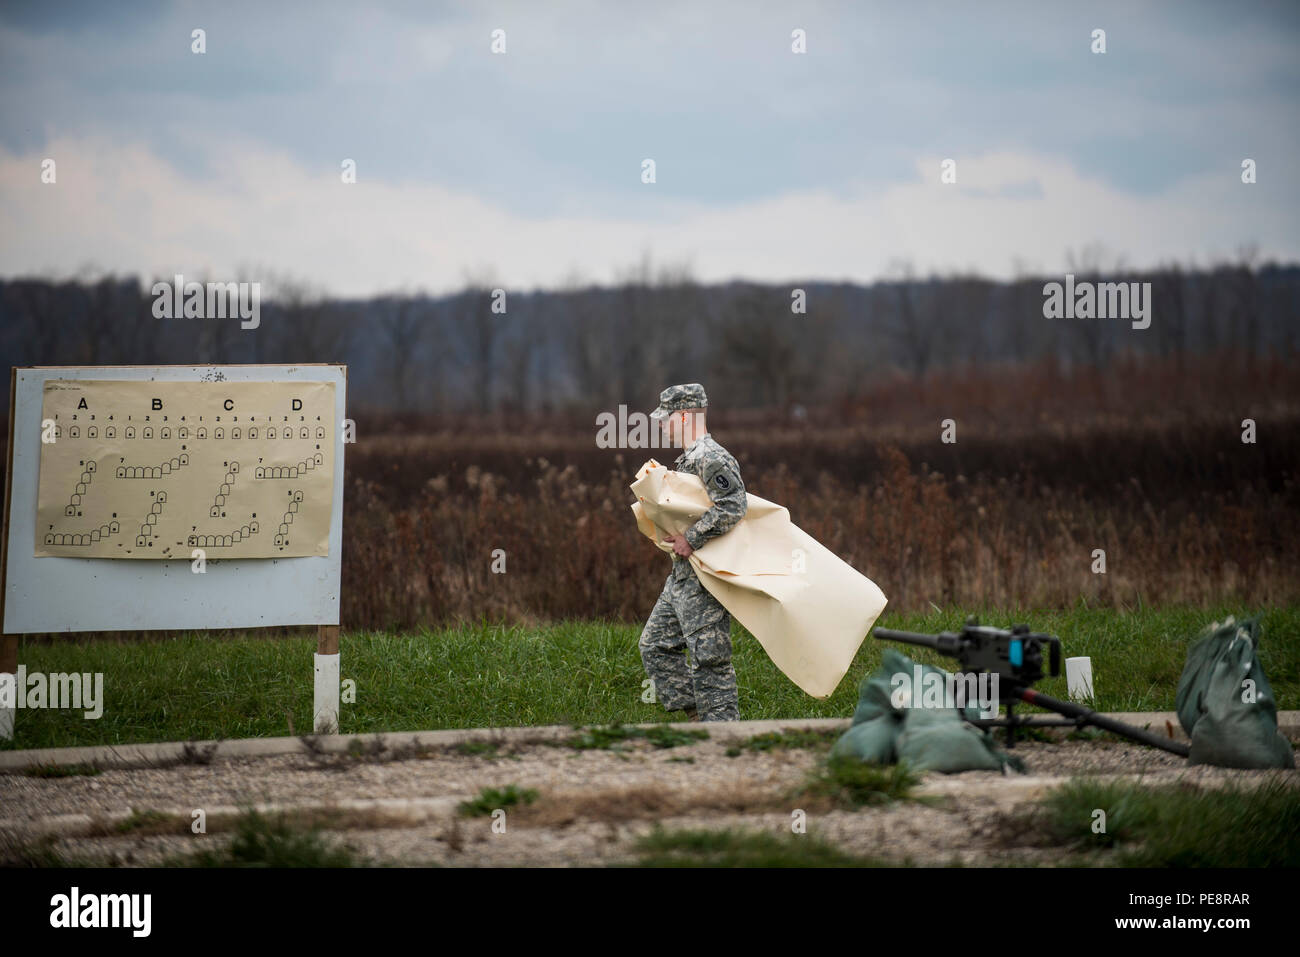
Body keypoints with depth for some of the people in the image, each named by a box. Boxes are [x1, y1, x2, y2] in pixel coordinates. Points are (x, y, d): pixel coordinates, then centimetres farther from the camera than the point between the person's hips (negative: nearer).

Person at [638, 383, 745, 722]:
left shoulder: (712, 459, -16)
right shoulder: (687, 459, 17)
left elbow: (732, 508, -27)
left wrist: (692, 539, -23)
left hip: (705, 579, -11)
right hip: (681, 578, 11)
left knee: (708, 659, -7)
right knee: (655, 645, 14)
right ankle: (698, 716, 17)